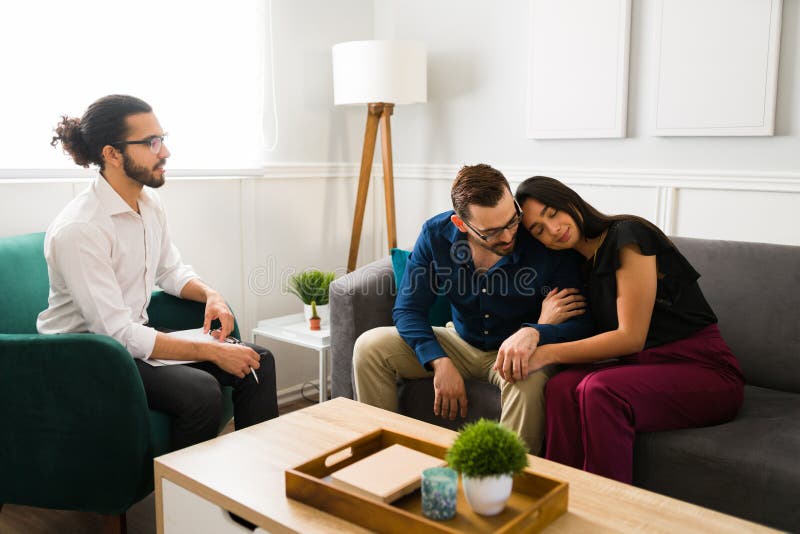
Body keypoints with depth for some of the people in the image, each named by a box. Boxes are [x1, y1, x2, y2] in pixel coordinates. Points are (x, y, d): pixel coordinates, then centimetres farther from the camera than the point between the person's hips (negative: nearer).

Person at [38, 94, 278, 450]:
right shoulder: (78, 229, -25)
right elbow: (116, 332, -27)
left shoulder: (149, 204, 1)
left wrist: (211, 295, -5)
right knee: (200, 390, -30)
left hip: (135, 337, 8)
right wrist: (212, 351, -25)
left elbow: (171, 270, 17)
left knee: (259, 362, -4)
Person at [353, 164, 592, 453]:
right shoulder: (436, 234, -14)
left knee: (530, 380, -39)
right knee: (369, 347, -13)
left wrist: (534, 333, -45)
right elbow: (408, 309, -10)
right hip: (460, 341, 3)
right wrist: (440, 362, -26)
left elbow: (580, 323, -22)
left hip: (517, 350, -3)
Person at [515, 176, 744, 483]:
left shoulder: (626, 236, -11)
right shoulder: (582, 265, 12)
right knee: (562, 386, -24)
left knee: (600, 389, -33)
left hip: (704, 372, -6)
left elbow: (631, 338, -16)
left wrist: (548, 354, -16)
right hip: (645, 370, 6)